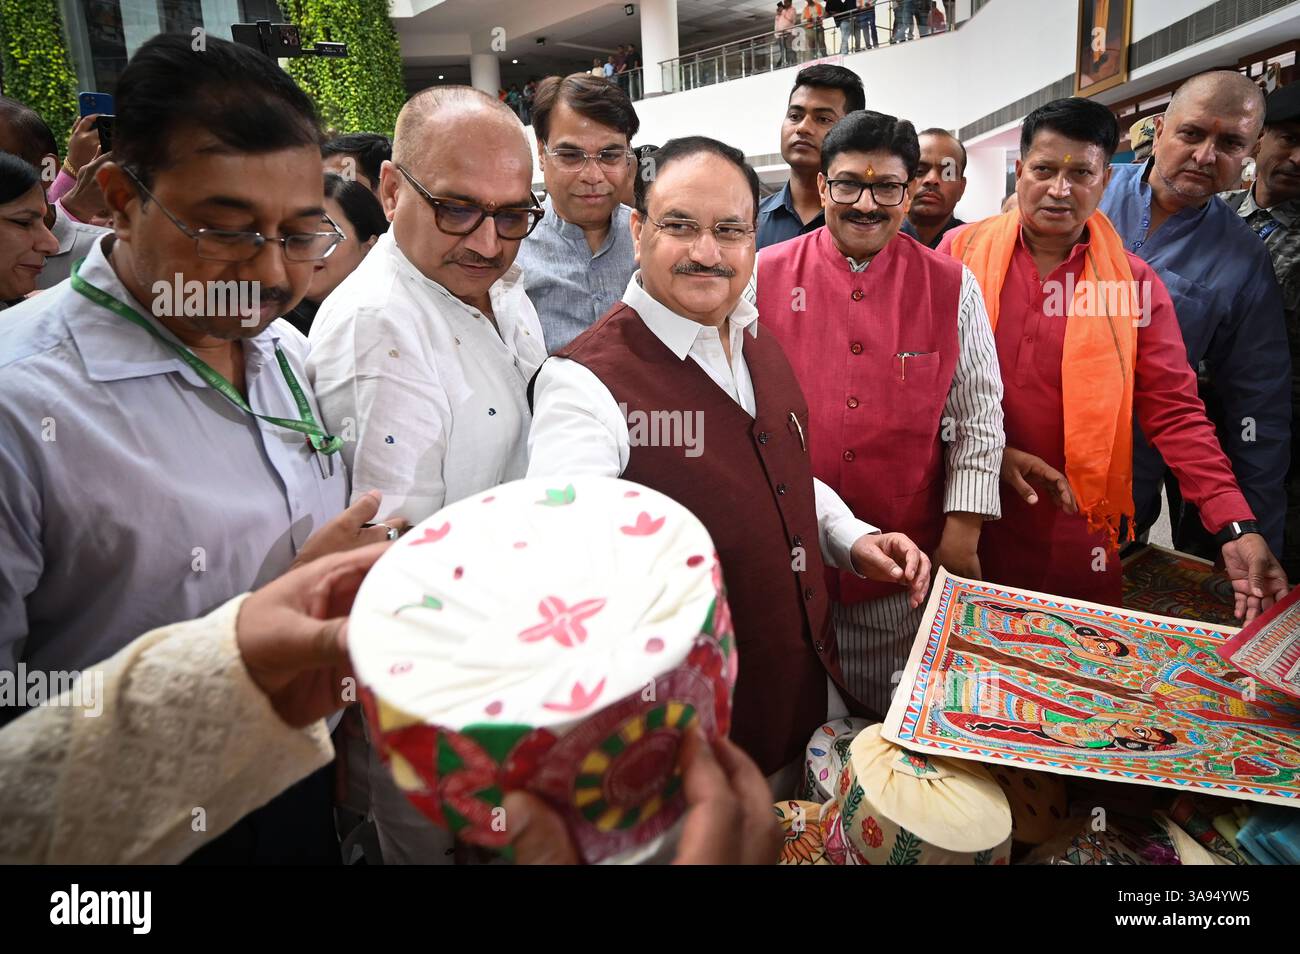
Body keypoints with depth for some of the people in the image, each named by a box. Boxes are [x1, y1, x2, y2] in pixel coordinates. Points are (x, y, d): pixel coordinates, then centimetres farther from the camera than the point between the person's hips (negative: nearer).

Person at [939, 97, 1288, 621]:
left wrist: (1237, 528, -11)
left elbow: (1175, 413, -2)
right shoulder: (960, 250, -2)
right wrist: (986, 451, -13)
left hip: (1076, 528, 1)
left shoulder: (1135, 282, -1)